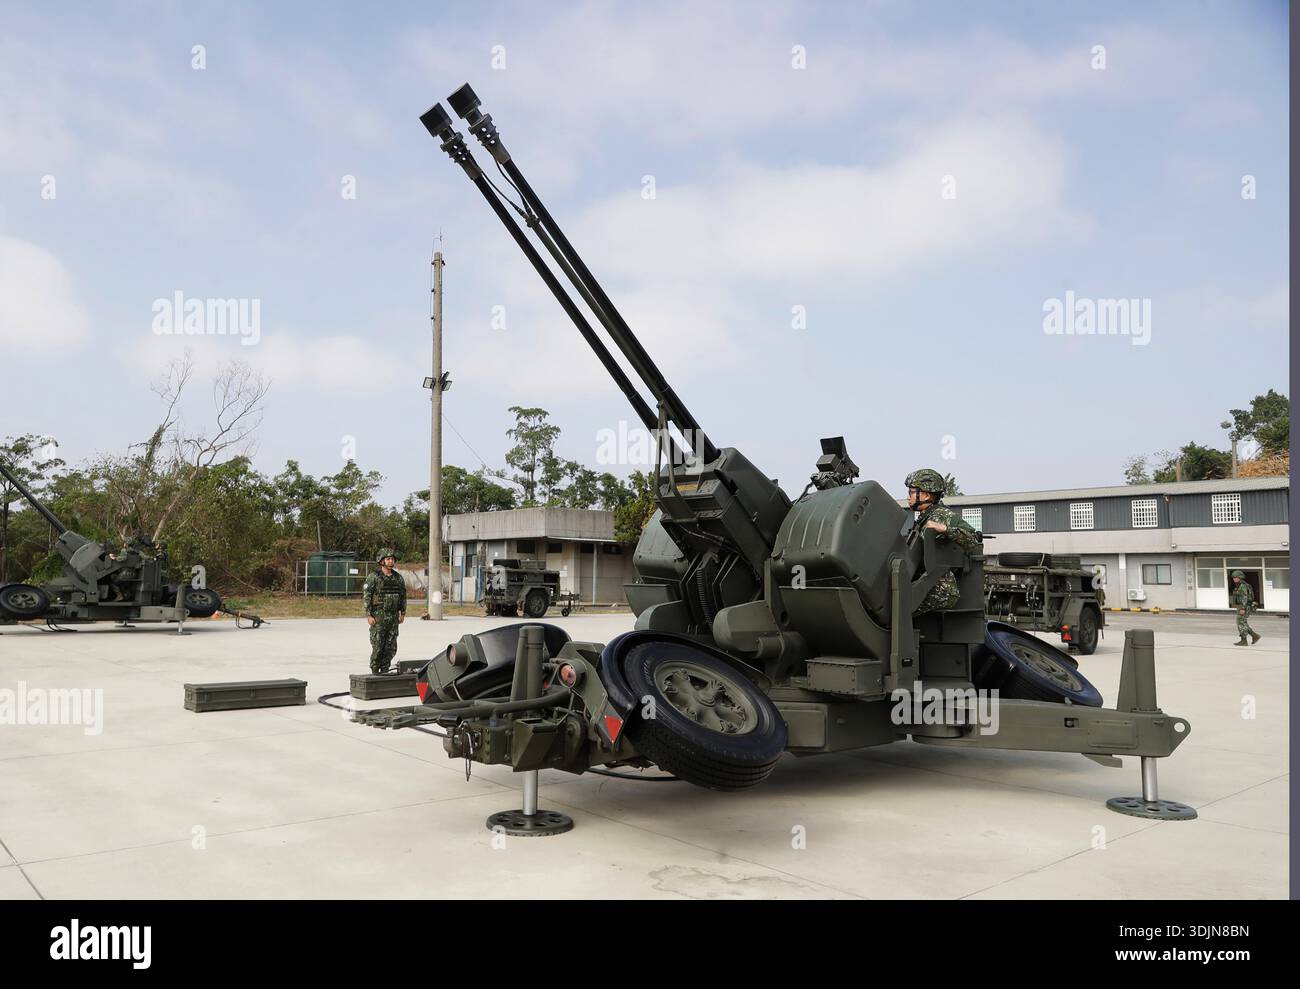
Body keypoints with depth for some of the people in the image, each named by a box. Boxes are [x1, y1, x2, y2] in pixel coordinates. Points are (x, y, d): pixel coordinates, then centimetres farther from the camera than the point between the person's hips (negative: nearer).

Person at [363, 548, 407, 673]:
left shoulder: (398, 577, 8)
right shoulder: (373, 577, -7)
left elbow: (403, 596, 17)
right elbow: (366, 596, -8)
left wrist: (402, 613, 13)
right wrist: (369, 615, -13)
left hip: (393, 617, 5)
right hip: (378, 617, -5)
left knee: (391, 647, 5)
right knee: (378, 646, -3)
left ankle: (385, 671, 16)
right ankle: (374, 672, 8)